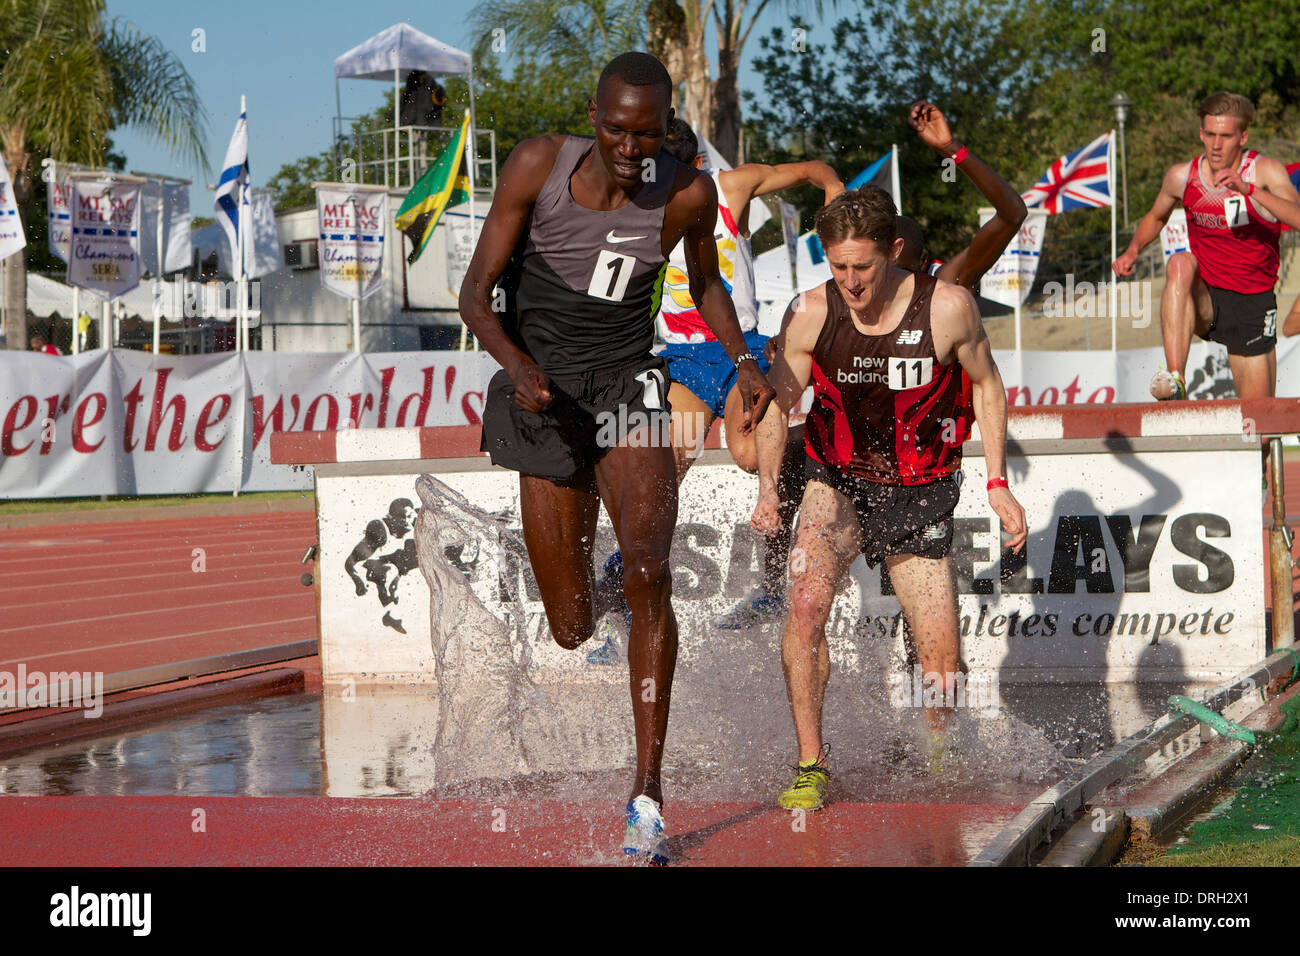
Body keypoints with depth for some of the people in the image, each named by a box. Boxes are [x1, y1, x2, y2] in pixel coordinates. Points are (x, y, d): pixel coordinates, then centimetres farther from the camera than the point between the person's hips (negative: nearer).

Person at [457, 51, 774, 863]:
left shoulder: (688, 195, -7)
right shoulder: (539, 165, -11)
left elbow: (706, 282, 15)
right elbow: (477, 293, -8)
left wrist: (744, 361, -1)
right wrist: (518, 365, -27)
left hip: (630, 392, 0)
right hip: (547, 399, 0)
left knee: (649, 575, -25)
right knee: (573, 630, 2)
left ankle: (648, 795, -21)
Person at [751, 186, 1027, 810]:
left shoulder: (948, 307, -16)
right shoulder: (810, 314, -14)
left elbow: (987, 387, 1)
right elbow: (778, 405, -2)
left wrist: (997, 484, -3)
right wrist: (768, 488, -17)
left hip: (920, 495, 0)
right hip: (837, 483, 0)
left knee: (941, 667, 0)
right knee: (806, 602, -27)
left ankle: (937, 753, 34)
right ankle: (811, 765, -16)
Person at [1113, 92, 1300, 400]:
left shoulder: (1266, 172, -11)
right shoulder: (1182, 177, -3)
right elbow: (1155, 218, 19)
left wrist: (1248, 189, -42)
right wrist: (1132, 250, -1)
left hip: (1253, 304, -1)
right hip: (1204, 303, 1)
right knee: (1181, 263, -34)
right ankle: (1175, 380, -43)